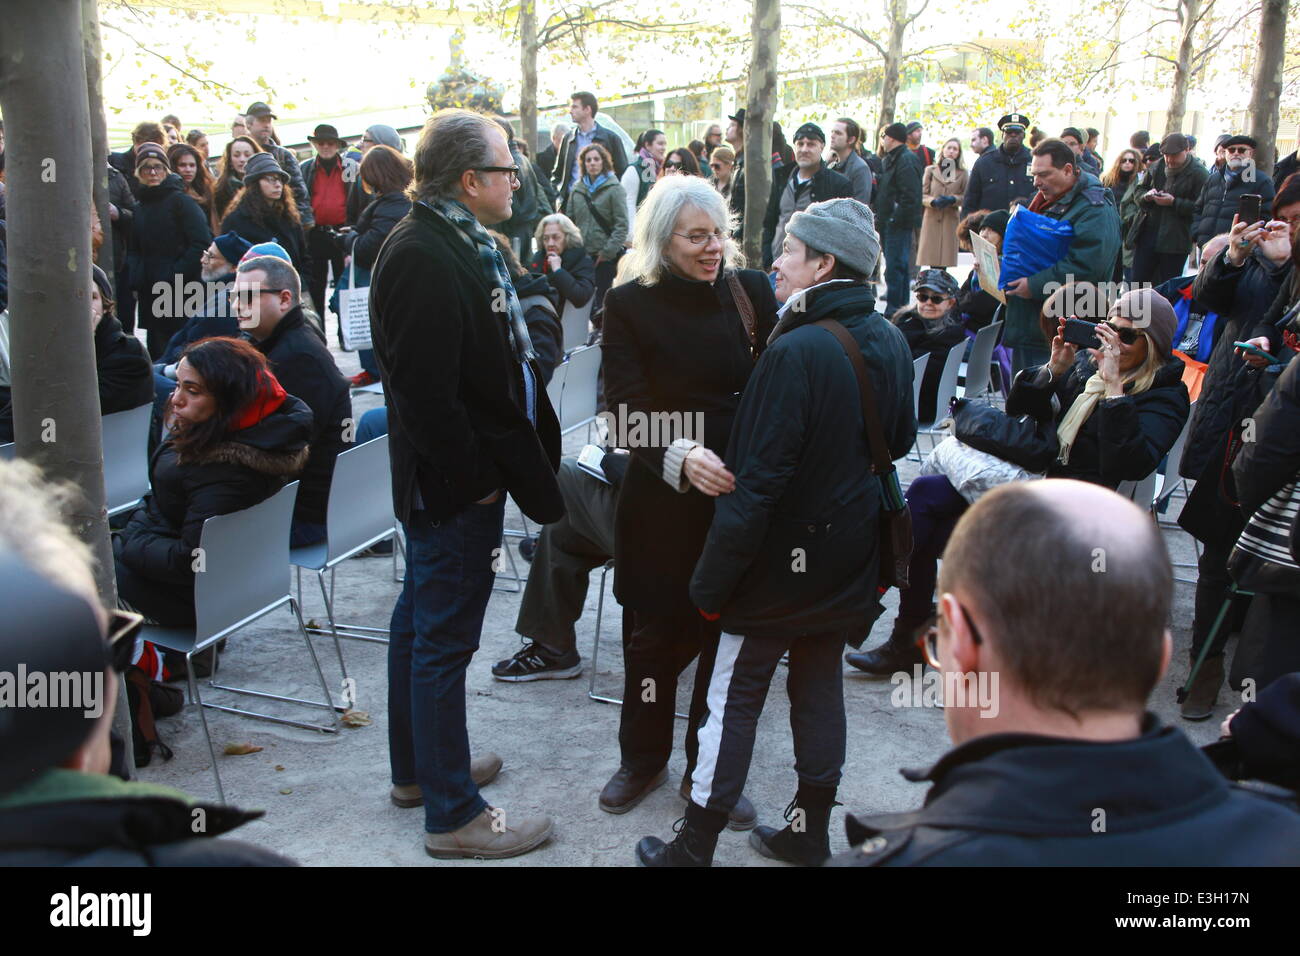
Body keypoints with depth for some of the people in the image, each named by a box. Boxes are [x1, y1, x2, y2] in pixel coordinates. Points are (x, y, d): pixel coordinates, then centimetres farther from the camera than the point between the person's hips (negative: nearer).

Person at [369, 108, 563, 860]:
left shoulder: (457, 242, 11)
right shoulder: (422, 258, -21)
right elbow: (426, 390, -27)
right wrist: (471, 478, -19)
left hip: (458, 478, 11)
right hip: (455, 484, -11)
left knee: (423, 622, 20)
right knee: (444, 640, -1)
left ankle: (417, 767, 37)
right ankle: (453, 814, 12)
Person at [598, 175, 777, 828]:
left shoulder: (750, 291, 1)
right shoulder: (630, 303, -4)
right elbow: (627, 406, -11)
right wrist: (679, 456, -29)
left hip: (740, 487, 1)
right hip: (661, 494, -1)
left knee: (726, 628, 8)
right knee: (654, 630, 10)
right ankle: (642, 758, 33)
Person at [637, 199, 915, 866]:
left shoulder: (796, 352, -23)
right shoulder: (890, 343, 0)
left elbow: (759, 479, -23)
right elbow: (899, 441, 15)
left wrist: (712, 580, -17)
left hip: (783, 559, -7)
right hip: (852, 557, 7)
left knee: (734, 699, 4)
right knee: (820, 687, 18)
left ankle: (695, 846, 15)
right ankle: (809, 831, 30)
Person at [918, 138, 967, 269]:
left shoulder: (962, 173, 10)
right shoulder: (930, 170, 10)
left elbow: (965, 197, 8)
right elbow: (922, 195, 5)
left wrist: (953, 199, -12)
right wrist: (933, 201, -14)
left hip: (950, 219, 0)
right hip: (932, 218, 0)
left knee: (946, 255, -5)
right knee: (931, 254, -6)